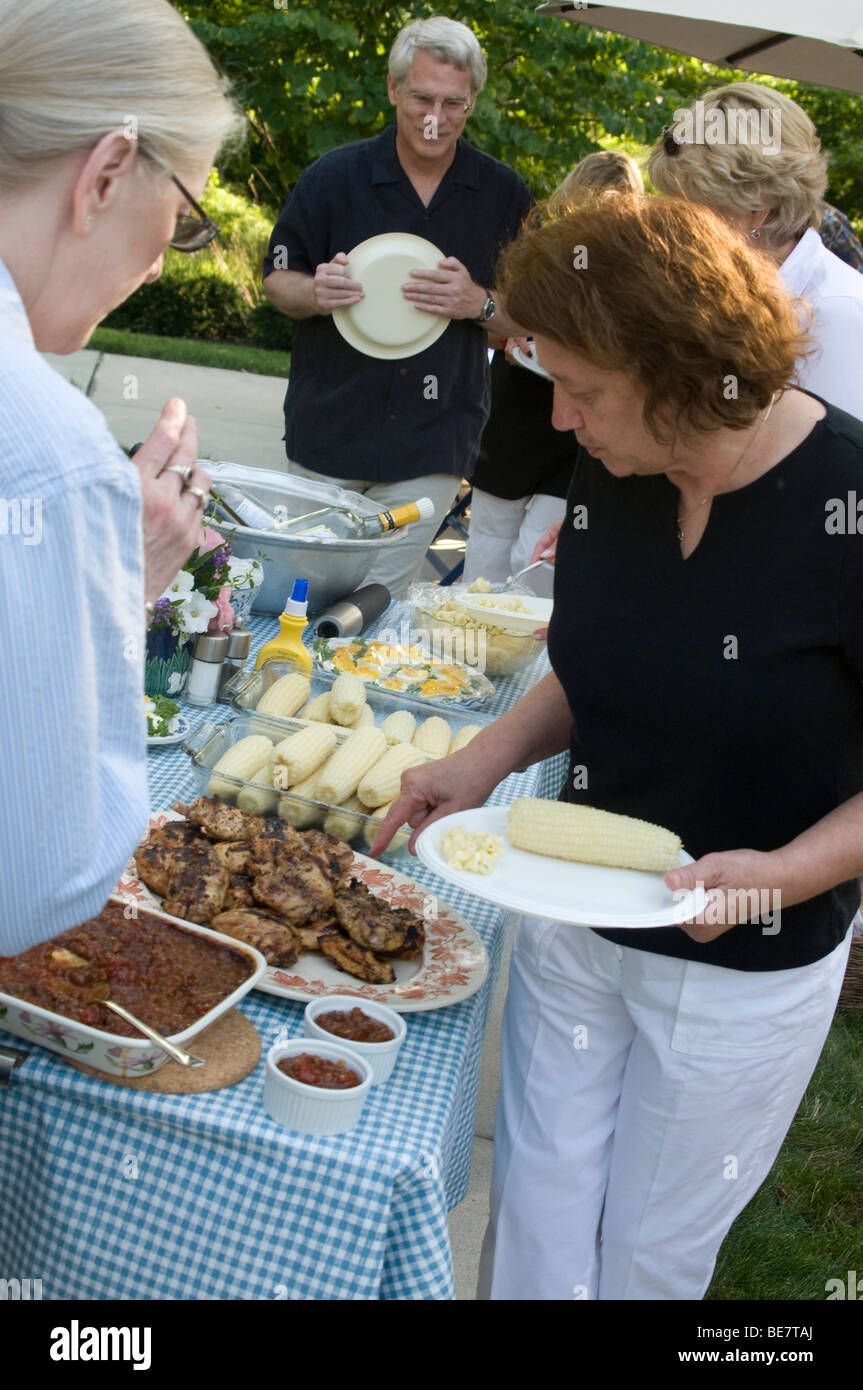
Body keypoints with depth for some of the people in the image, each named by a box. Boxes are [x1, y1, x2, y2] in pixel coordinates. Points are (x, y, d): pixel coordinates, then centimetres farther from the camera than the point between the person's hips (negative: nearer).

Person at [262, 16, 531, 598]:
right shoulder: (334, 175, -1)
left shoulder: (504, 195, 2)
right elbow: (277, 279, 6)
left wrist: (479, 304, -16)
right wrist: (315, 294, -17)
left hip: (431, 445, -1)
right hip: (328, 430, 1)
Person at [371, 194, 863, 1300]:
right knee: (533, 1224, 19)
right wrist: (486, 761, -7)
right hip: (573, 923, 5)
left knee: (649, 1255, 19)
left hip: (744, 968, -4)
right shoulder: (612, 473, -7)